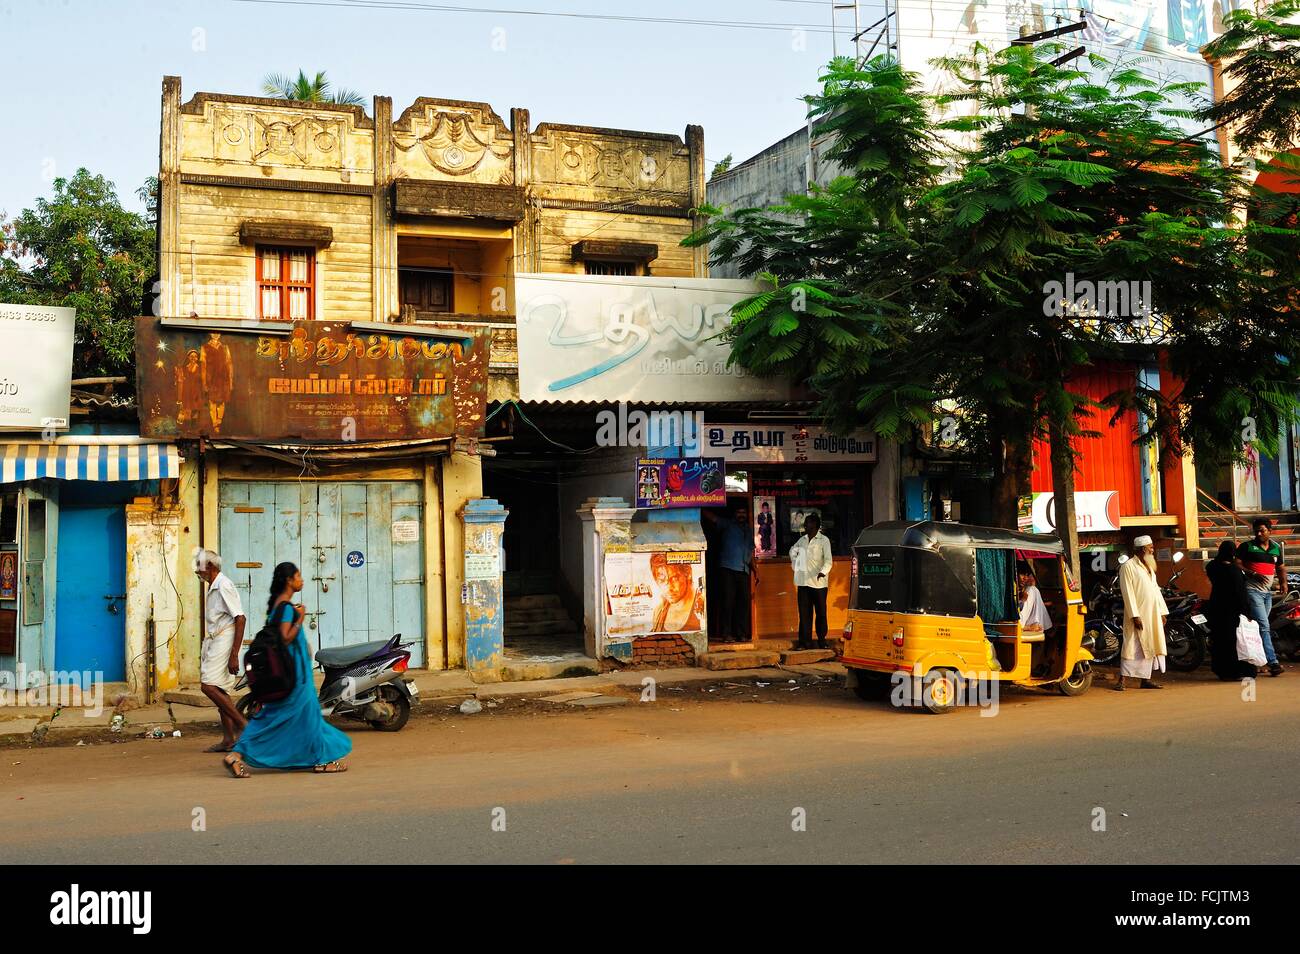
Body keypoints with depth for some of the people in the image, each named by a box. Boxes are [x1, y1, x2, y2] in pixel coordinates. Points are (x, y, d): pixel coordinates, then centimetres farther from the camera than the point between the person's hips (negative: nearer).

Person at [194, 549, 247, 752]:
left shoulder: (224, 586, -14)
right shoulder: (213, 587, 17)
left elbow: (240, 619, -20)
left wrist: (234, 655, -24)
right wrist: (205, 651, 24)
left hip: (224, 641, -10)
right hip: (214, 642, 10)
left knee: (208, 686, -15)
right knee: (218, 689, 8)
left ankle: (241, 725, -9)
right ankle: (228, 739, 10)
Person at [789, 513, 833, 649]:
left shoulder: (823, 540, -4)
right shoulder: (802, 540, 11)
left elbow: (828, 560, -14)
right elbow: (792, 551, 30)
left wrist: (823, 572, -31)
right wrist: (795, 565, 19)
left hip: (819, 583, -4)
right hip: (803, 582, 4)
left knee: (821, 613, 3)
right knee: (804, 613, 3)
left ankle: (822, 641, 11)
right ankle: (805, 641, 7)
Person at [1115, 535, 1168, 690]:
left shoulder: (1149, 567, 17)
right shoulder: (1128, 566, -9)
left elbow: (1156, 589, 20)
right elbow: (1128, 592, -14)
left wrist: (1163, 612, 13)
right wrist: (1135, 616, -19)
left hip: (1153, 615, 8)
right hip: (1138, 615, -8)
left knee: (1151, 647, 8)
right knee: (1133, 647, -9)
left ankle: (1146, 679, 13)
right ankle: (1122, 680, -7)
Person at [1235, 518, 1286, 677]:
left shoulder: (1276, 547, 14)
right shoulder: (1247, 546, -2)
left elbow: (1281, 567, 23)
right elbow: (1237, 565, -8)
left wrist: (1283, 582, 5)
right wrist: (1253, 574, -20)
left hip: (1268, 592, 6)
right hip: (1252, 590, -6)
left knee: (1260, 627, 10)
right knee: (1264, 627, -14)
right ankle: (1273, 662, -19)